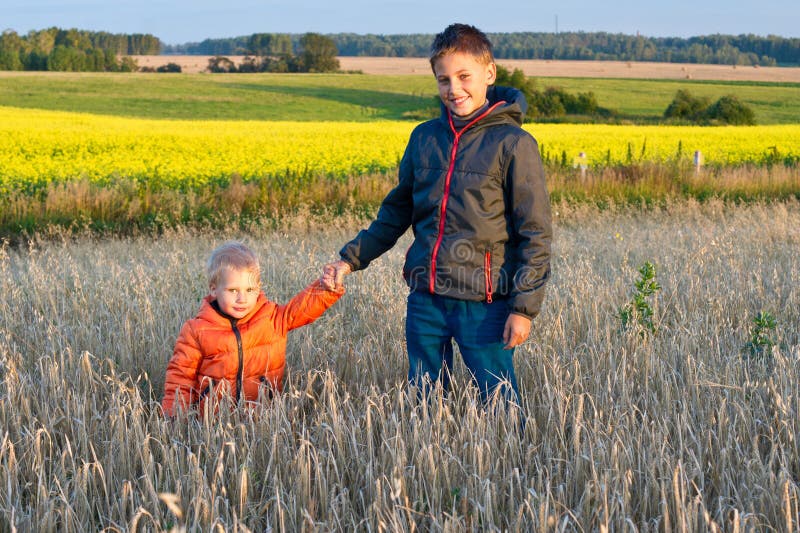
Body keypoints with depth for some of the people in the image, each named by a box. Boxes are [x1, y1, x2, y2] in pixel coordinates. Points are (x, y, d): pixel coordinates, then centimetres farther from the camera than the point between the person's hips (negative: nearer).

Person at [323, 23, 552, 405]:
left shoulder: (513, 144, -8)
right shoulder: (424, 137, 7)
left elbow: (535, 234, -8)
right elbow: (397, 212, 18)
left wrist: (524, 307, -12)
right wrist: (350, 258, 10)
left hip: (482, 302, -5)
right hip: (425, 300, 5)